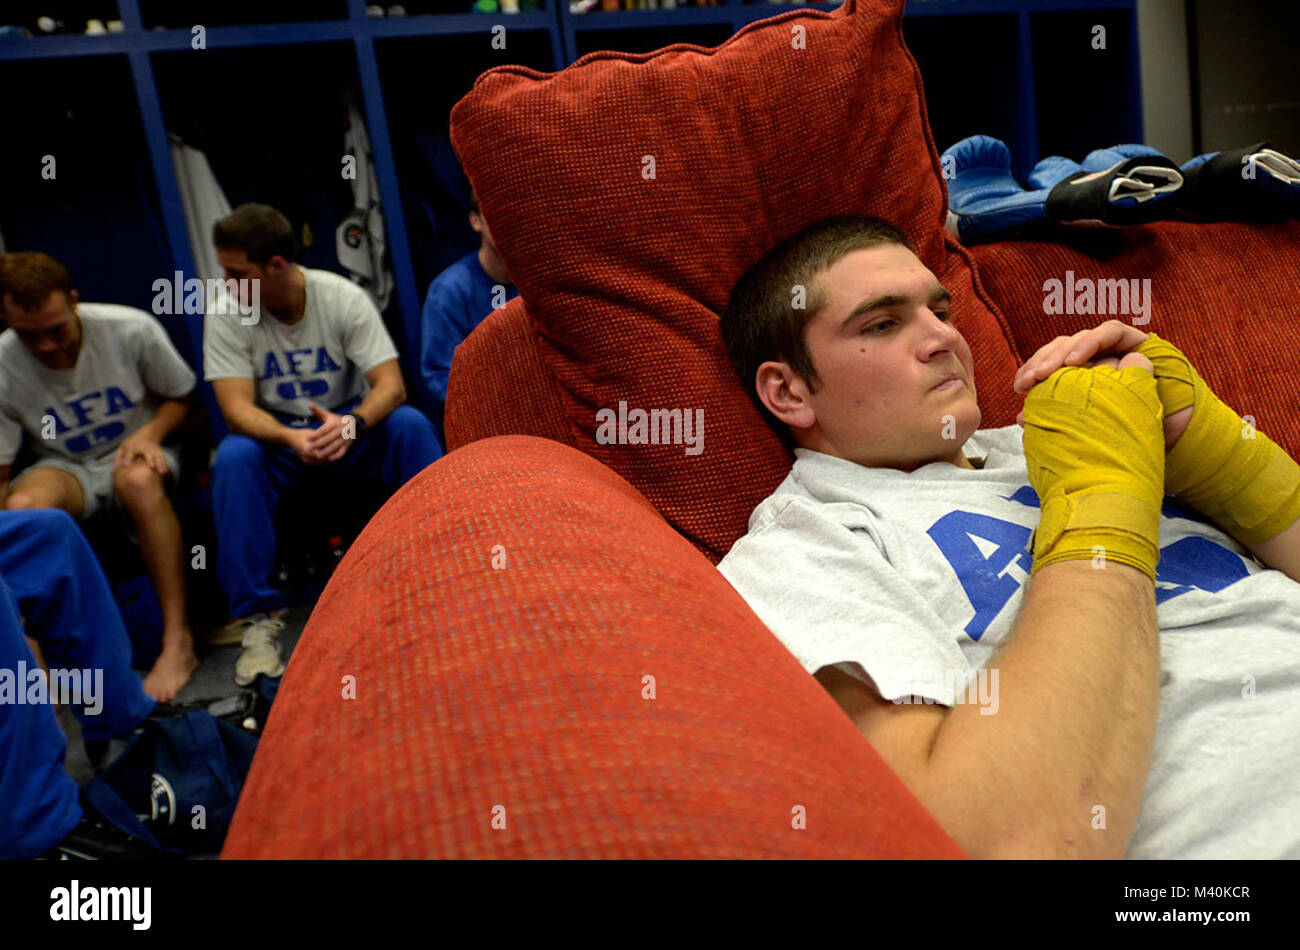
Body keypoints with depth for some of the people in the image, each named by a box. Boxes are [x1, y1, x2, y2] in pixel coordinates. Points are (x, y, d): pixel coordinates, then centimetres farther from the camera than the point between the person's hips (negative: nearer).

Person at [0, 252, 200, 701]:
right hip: (63, 468, 1)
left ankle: (178, 642, -34)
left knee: (137, 479, -39)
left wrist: (149, 434, -18)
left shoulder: (131, 329, -16)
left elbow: (180, 395, 3)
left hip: (134, 452, -1)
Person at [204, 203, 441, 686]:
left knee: (411, 425, -30)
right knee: (233, 457, -33)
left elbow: (391, 384, -19)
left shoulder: (343, 297, -13)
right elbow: (237, 408, -20)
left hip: (349, 422, 0)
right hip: (276, 434, 0)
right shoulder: (225, 315, -12)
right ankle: (257, 619, -25)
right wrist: (291, 437, -41)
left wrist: (352, 423, -41)